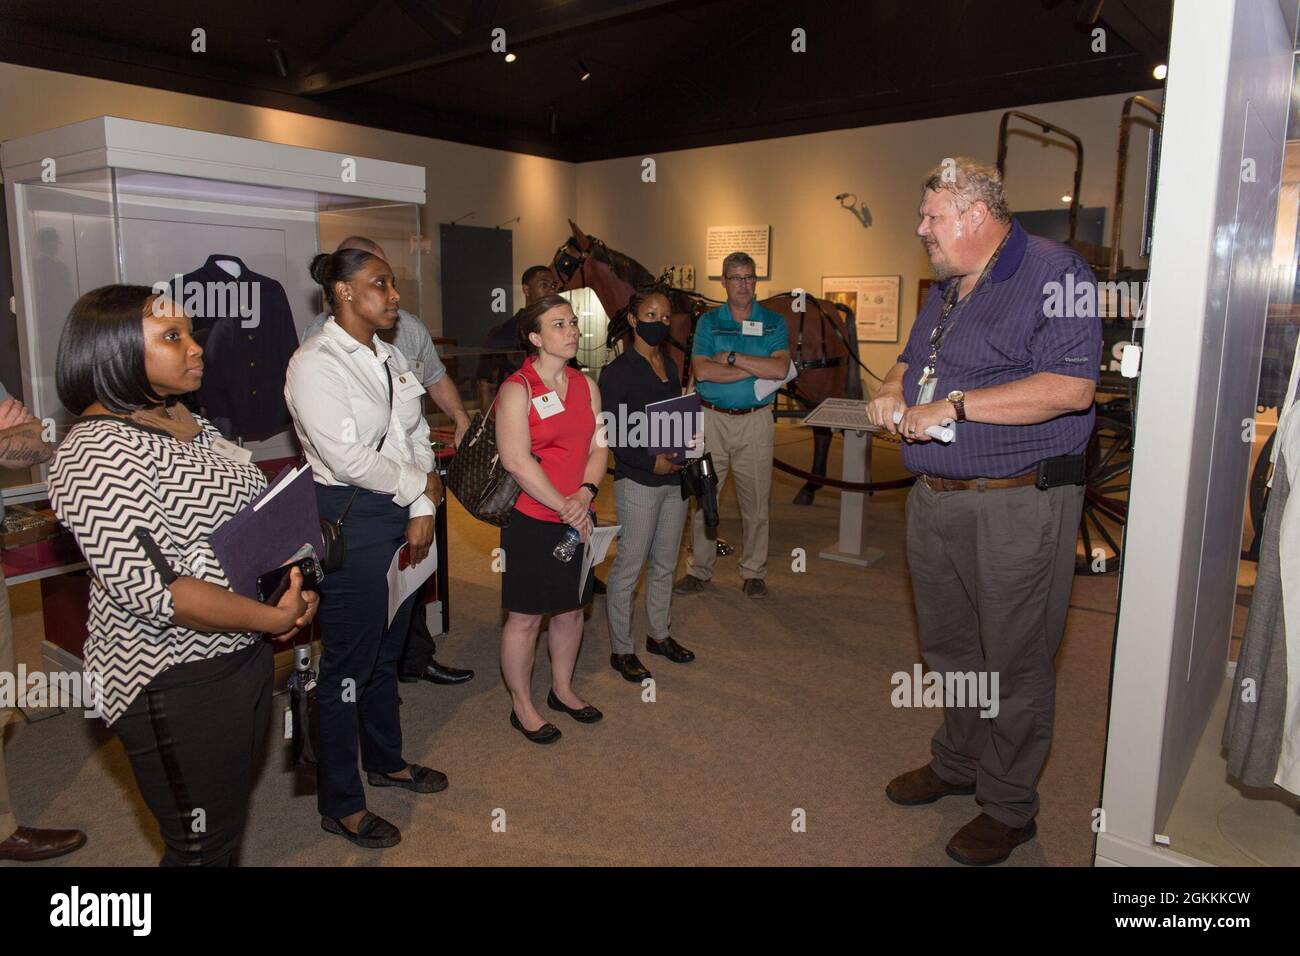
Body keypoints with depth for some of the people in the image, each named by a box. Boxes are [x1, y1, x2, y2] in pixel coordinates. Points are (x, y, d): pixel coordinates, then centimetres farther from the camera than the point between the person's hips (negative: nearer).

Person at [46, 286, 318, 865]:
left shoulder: (185, 421, 7)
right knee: (202, 844, 9)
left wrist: (294, 586, 0)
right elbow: (149, 589, -28)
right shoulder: (98, 454, -21)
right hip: (177, 684, -9)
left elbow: (252, 514, 16)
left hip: (245, 653, 9)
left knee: (229, 818, 25)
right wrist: (273, 618, -22)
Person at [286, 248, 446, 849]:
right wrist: (420, 485, -8)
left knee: (387, 649, 21)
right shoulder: (314, 363, -13)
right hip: (350, 521, -8)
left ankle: (385, 760, 42)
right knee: (348, 662, 4)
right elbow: (347, 458, -20)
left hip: (404, 516, 8)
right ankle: (340, 804, 22)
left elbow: (418, 437, 10)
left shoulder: (390, 357, 11)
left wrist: (423, 512, -2)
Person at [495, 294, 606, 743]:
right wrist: (564, 508, -16)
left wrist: (585, 493, -12)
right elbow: (516, 460, -19)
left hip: (577, 517, 6)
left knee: (571, 608, 18)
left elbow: (598, 446, 6)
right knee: (525, 617, 5)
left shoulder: (586, 385, 8)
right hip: (531, 519, -6)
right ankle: (522, 706, 24)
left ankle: (562, 689, 38)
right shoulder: (517, 389, -12)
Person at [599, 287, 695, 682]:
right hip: (637, 482, -7)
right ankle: (621, 649, 13)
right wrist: (651, 461, -19)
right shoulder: (617, 372, -10)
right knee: (629, 567, 0)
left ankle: (659, 634, 33)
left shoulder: (670, 366, 11)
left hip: (674, 478, 7)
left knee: (665, 563, 17)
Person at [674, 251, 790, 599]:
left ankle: (753, 572, 19)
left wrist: (732, 357, -12)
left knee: (755, 501, 5)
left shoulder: (773, 322, 6)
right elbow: (701, 371, -10)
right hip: (711, 418, 0)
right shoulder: (709, 322, 6)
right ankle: (700, 569, 17)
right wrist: (757, 369, -11)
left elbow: (780, 368, -11)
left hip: (755, 420, 0)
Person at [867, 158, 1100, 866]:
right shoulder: (946, 290, 17)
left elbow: (1070, 387, -21)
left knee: (1014, 664, 4)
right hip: (935, 500, 8)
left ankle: (1008, 808, 22)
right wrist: (892, 391, 5)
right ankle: (955, 764, 40)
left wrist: (955, 405, -20)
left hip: (1016, 506, -8)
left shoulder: (1052, 272, -11)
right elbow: (911, 360, 29)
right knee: (948, 649, 20)